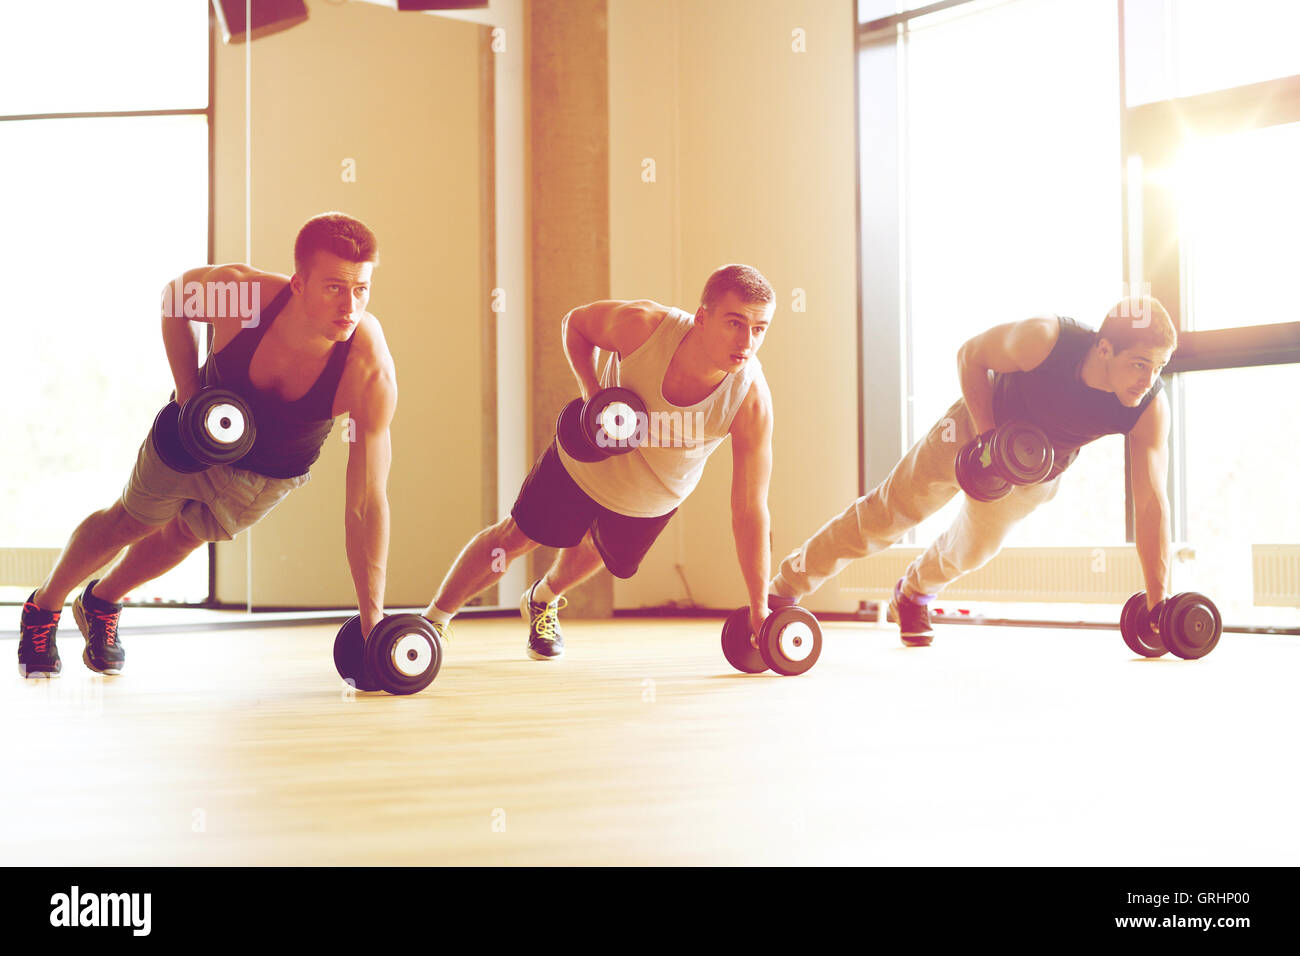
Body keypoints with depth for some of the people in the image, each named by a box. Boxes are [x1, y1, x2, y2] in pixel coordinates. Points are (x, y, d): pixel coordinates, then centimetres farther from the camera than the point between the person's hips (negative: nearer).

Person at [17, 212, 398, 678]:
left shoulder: (371, 372, -40)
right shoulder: (237, 290, -38)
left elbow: (366, 503, -36)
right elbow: (174, 298, -11)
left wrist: (373, 620, -36)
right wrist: (188, 391, -20)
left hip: (273, 476, 1)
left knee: (187, 534, 25)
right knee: (130, 521, 20)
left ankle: (101, 603, 55)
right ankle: (43, 607, 48)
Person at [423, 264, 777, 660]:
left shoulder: (751, 398, -35)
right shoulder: (641, 324, -37)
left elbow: (749, 510, -27)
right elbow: (575, 323, -12)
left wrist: (760, 611, -25)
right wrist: (591, 393, -28)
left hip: (654, 500, 2)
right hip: (587, 460, -2)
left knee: (599, 550, 27)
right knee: (515, 536, 11)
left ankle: (542, 601, 60)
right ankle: (434, 619, 33)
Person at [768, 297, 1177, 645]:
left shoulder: (1150, 408, -33)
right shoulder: (1043, 339, -40)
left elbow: (1152, 503, -30)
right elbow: (971, 355, -20)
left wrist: (1157, 604, -32)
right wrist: (987, 433, -29)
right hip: (976, 427, -3)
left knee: (972, 550, 25)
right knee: (882, 517, 3)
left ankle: (914, 595, 58)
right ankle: (782, 591, 20)